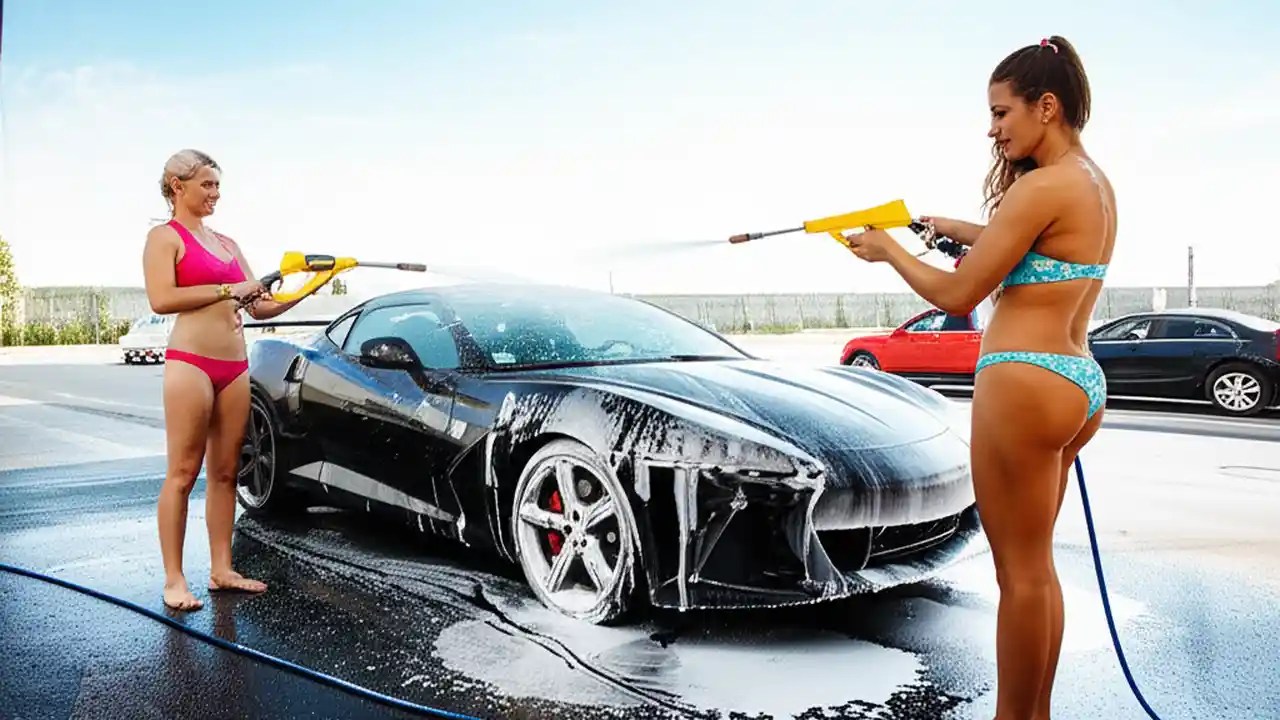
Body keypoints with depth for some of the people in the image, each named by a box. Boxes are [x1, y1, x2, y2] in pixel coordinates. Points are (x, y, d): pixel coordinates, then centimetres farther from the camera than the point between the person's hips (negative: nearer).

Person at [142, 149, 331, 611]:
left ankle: (221, 569, 15)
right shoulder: (165, 237, 1)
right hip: (191, 362, -7)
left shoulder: (227, 243, 21)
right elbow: (161, 300, -14)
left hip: (235, 367, 7)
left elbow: (261, 307, 18)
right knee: (183, 474, -4)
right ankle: (174, 580, 2)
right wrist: (228, 290, -13)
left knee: (225, 472, 8)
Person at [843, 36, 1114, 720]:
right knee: (1036, 566, 18)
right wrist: (958, 229, 23)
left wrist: (887, 249, 2)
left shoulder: (1042, 186, -16)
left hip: (1025, 382, -10)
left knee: (1020, 572, 1)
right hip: (1079, 381, 10)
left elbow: (957, 294, -14)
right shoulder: (1096, 183, 13)